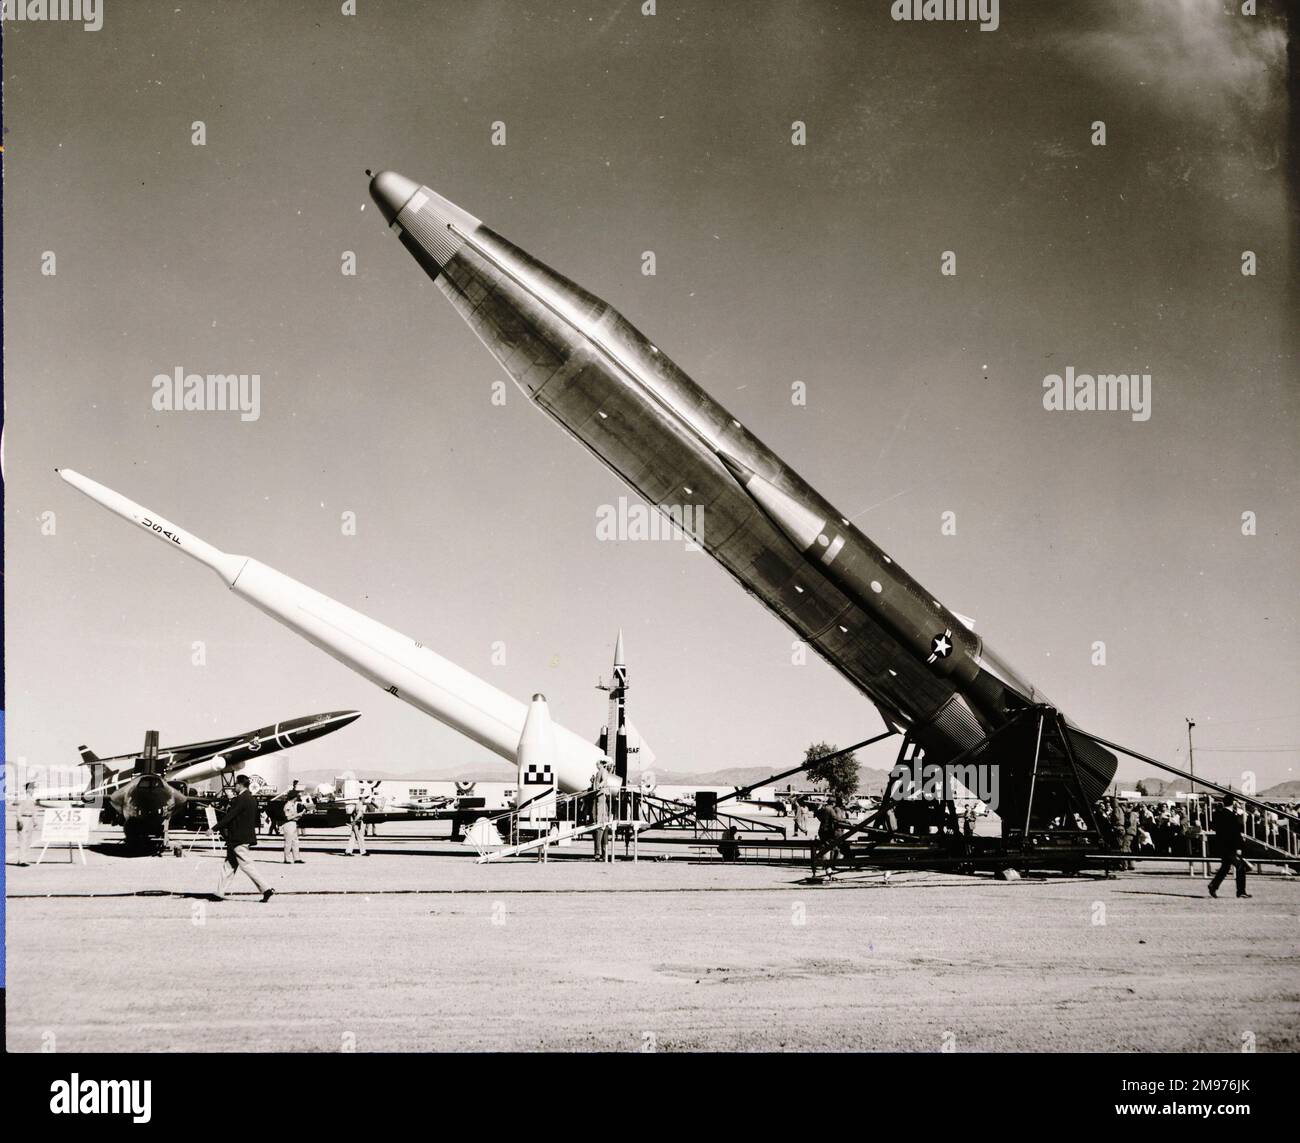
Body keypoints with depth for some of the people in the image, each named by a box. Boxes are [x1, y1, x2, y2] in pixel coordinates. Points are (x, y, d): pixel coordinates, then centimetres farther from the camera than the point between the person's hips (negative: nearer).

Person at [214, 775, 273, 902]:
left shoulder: (241, 799, -16)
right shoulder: (252, 799, 12)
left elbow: (229, 816, -18)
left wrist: (214, 829, -13)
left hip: (239, 839, -10)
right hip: (246, 836, 10)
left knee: (246, 865, -7)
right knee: (228, 865, 12)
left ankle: (266, 888, -9)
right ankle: (220, 893, 15)